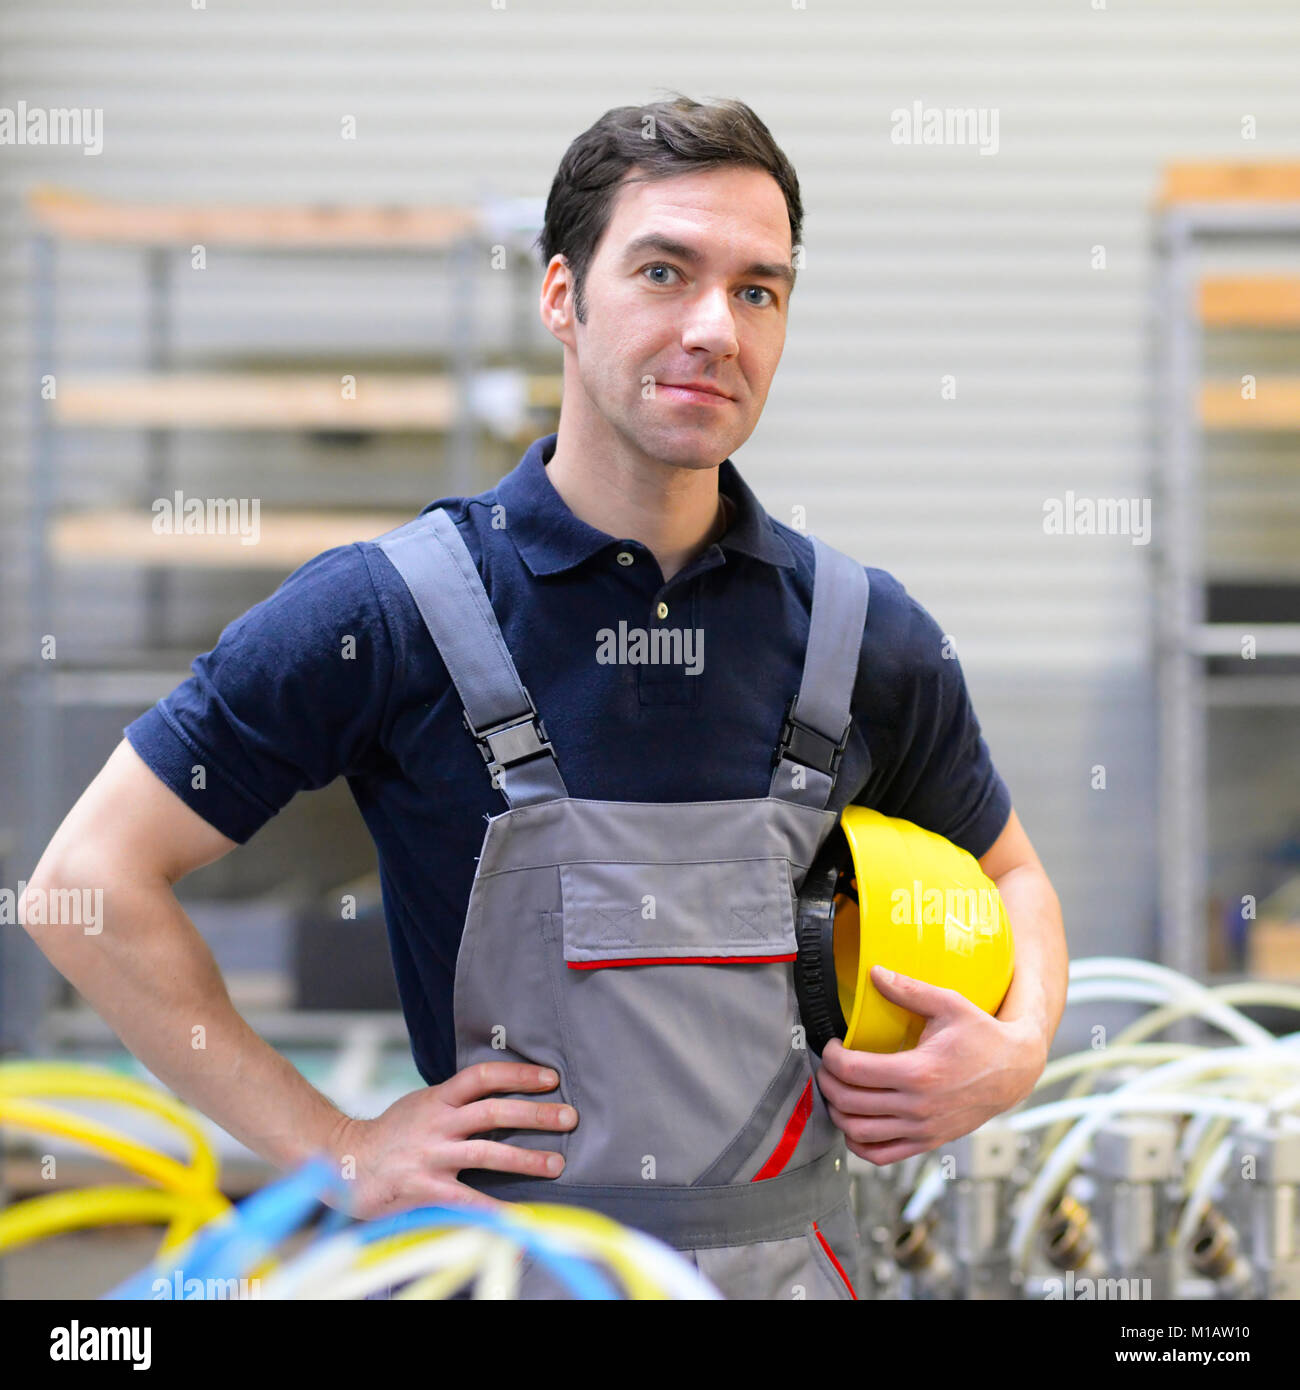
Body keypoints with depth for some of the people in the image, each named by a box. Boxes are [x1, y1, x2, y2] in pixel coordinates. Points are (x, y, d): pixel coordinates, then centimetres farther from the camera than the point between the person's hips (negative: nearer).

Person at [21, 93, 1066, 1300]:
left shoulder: (864, 635, 0)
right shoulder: (389, 612, -10)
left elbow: (1006, 873, 18)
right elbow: (93, 879, -8)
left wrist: (1014, 1049, -4)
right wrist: (336, 1153, -10)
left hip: (789, 1256, 3)